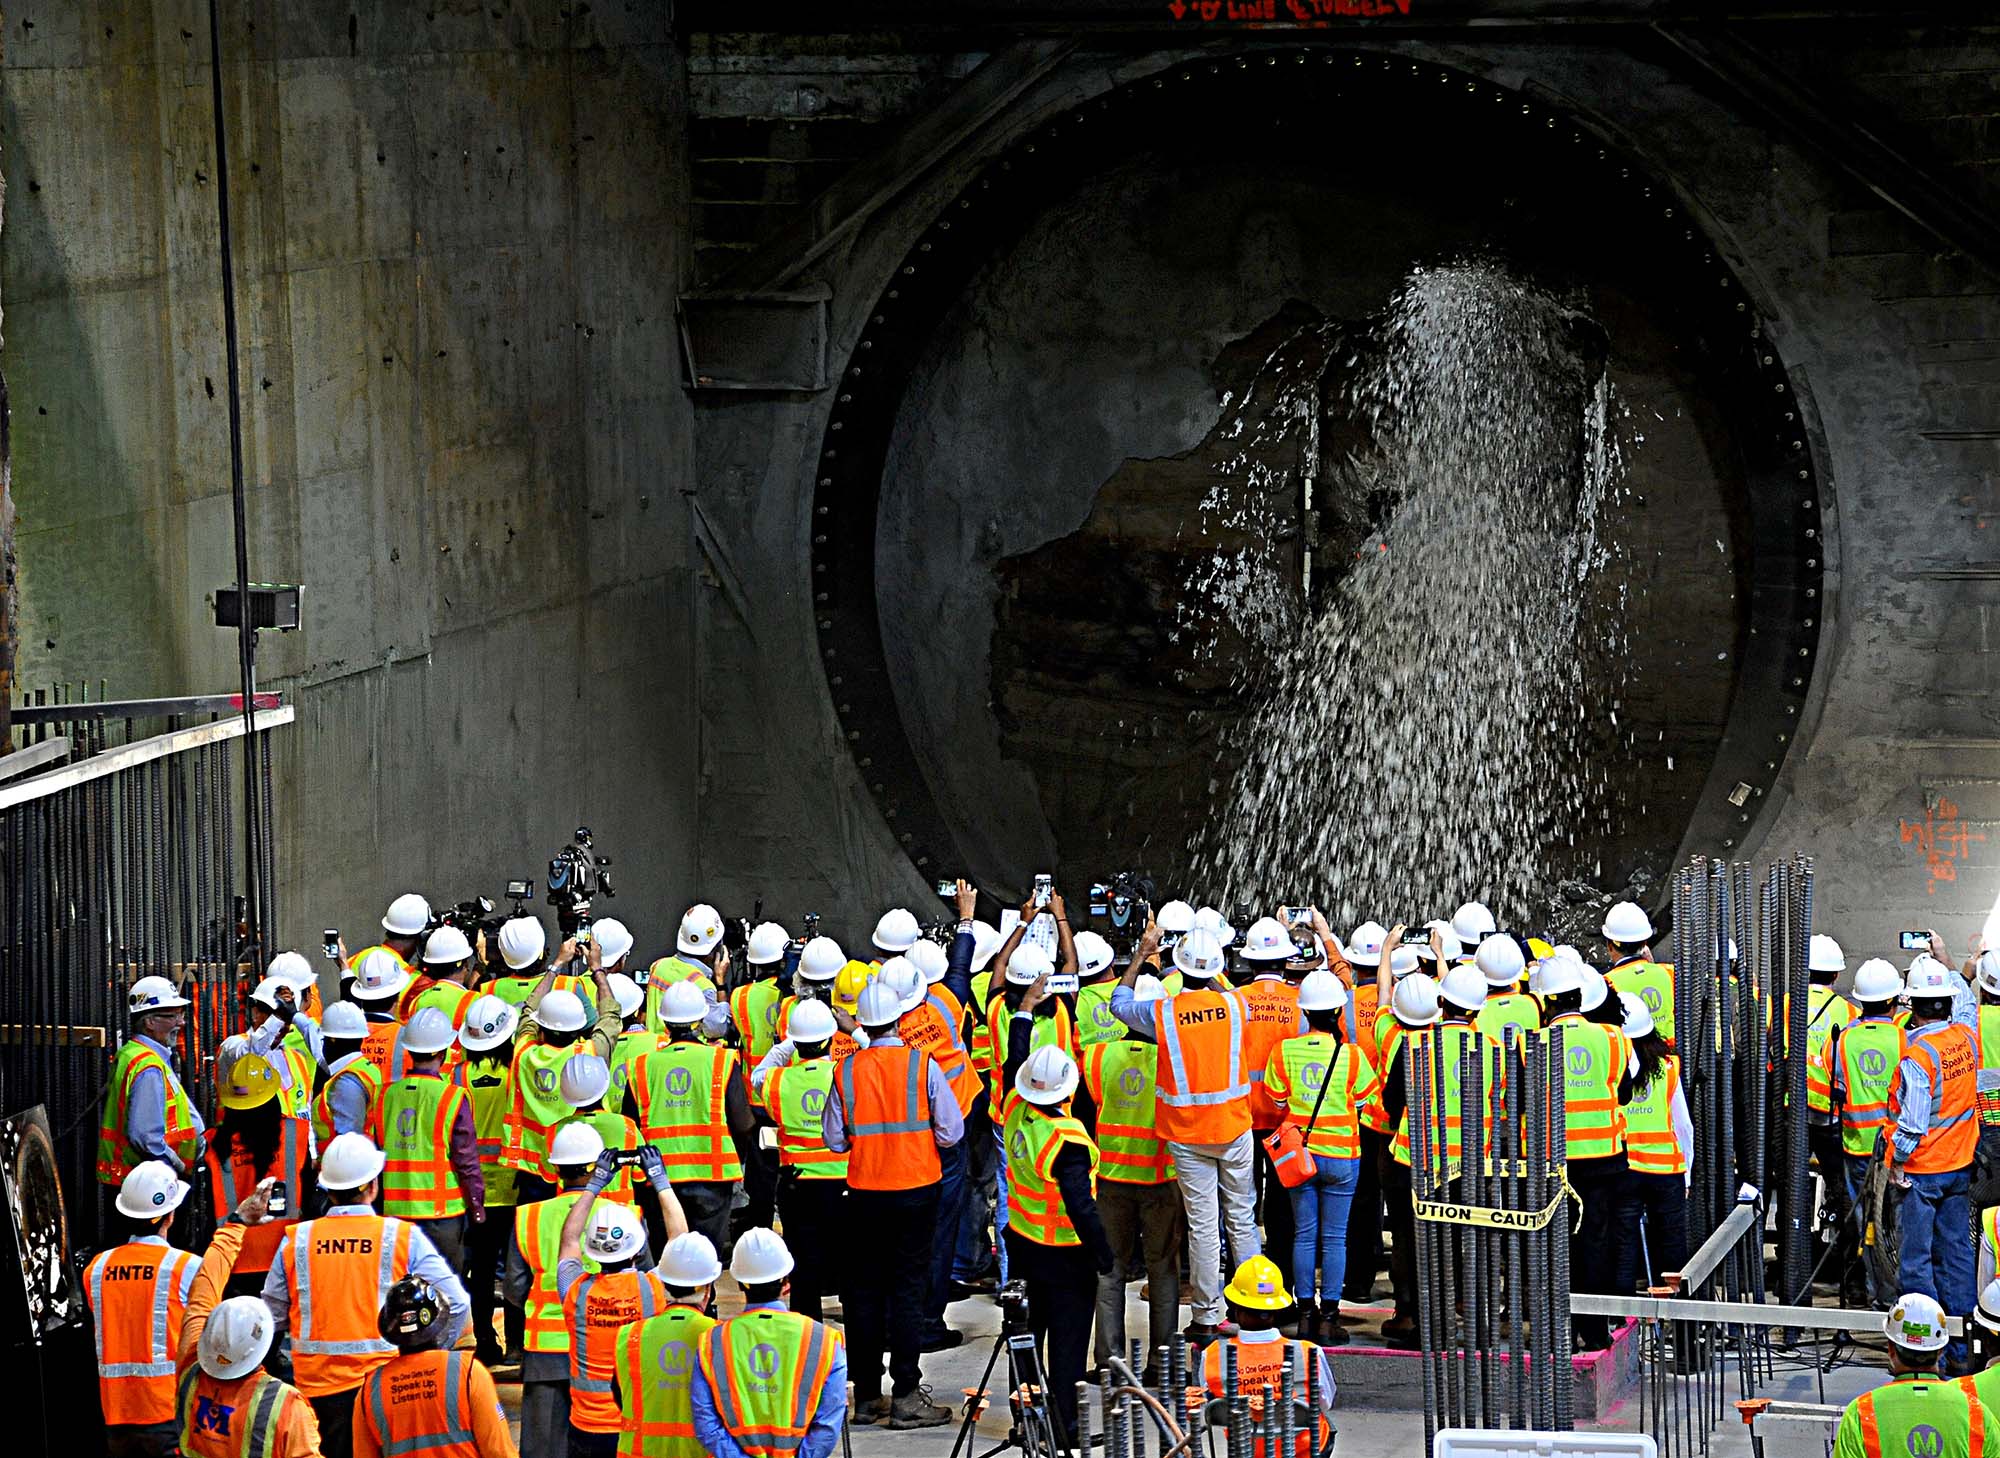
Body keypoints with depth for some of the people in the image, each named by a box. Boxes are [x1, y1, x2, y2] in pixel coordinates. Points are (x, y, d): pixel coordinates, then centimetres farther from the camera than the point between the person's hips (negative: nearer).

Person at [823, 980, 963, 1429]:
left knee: (863, 1290, 10)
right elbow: (951, 1131, -8)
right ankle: (907, 1397, -2)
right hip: (915, 1189, -2)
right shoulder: (922, 1065, -9)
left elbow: (835, 1139, 0)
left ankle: (867, 1396, 13)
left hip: (864, 1192, 2)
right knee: (908, 1290, 1)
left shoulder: (846, 1069, -3)